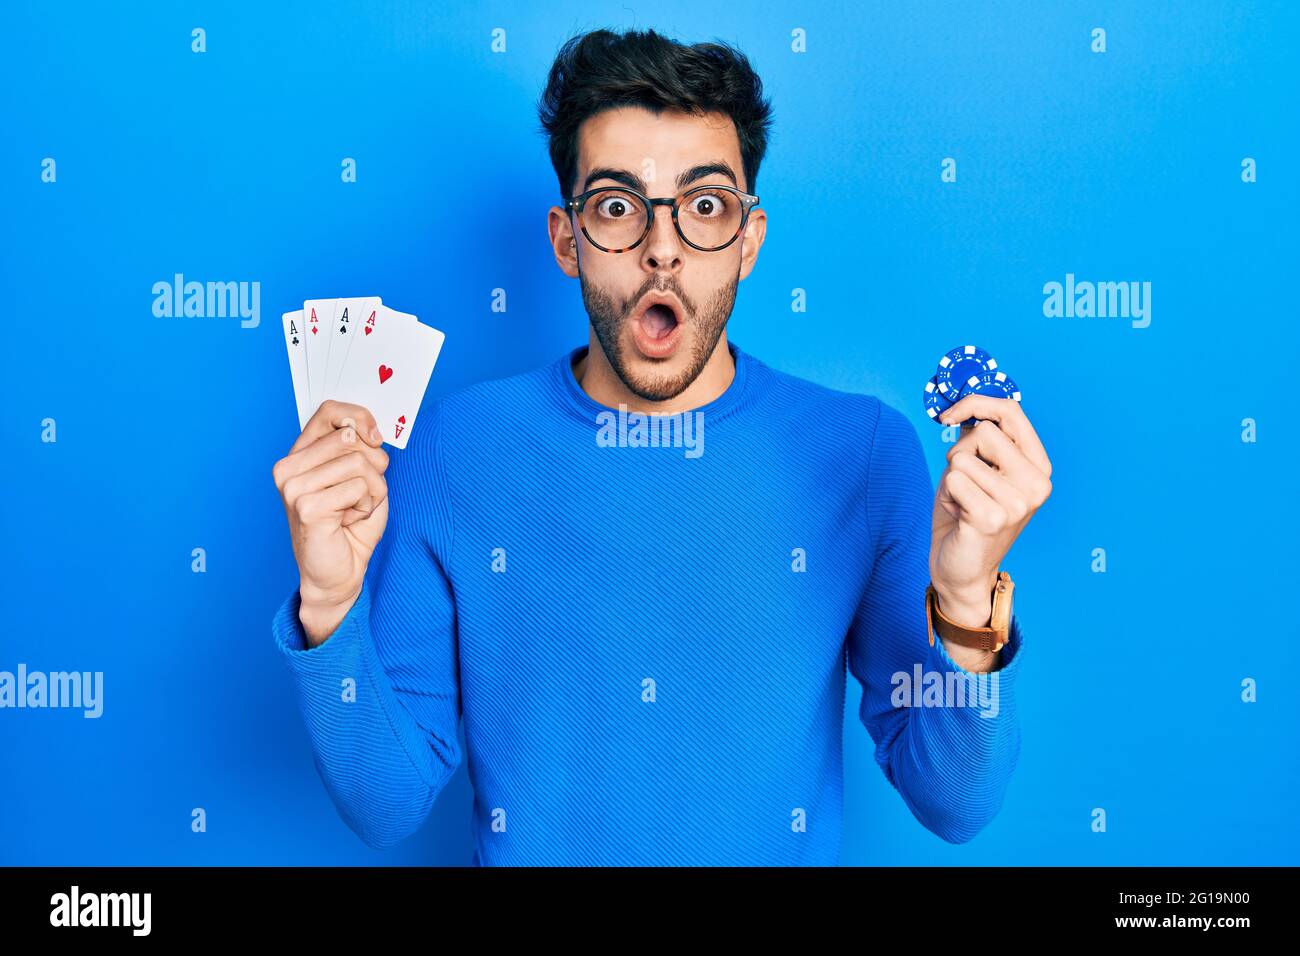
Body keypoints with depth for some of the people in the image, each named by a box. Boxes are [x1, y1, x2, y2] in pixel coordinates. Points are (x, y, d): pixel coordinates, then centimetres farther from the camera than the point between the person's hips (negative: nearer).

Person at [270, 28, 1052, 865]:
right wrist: (330, 606, -20)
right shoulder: (452, 448, -7)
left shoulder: (864, 450, -8)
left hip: (784, 854, -1)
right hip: (526, 852, 2)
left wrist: (967, 604, -23)